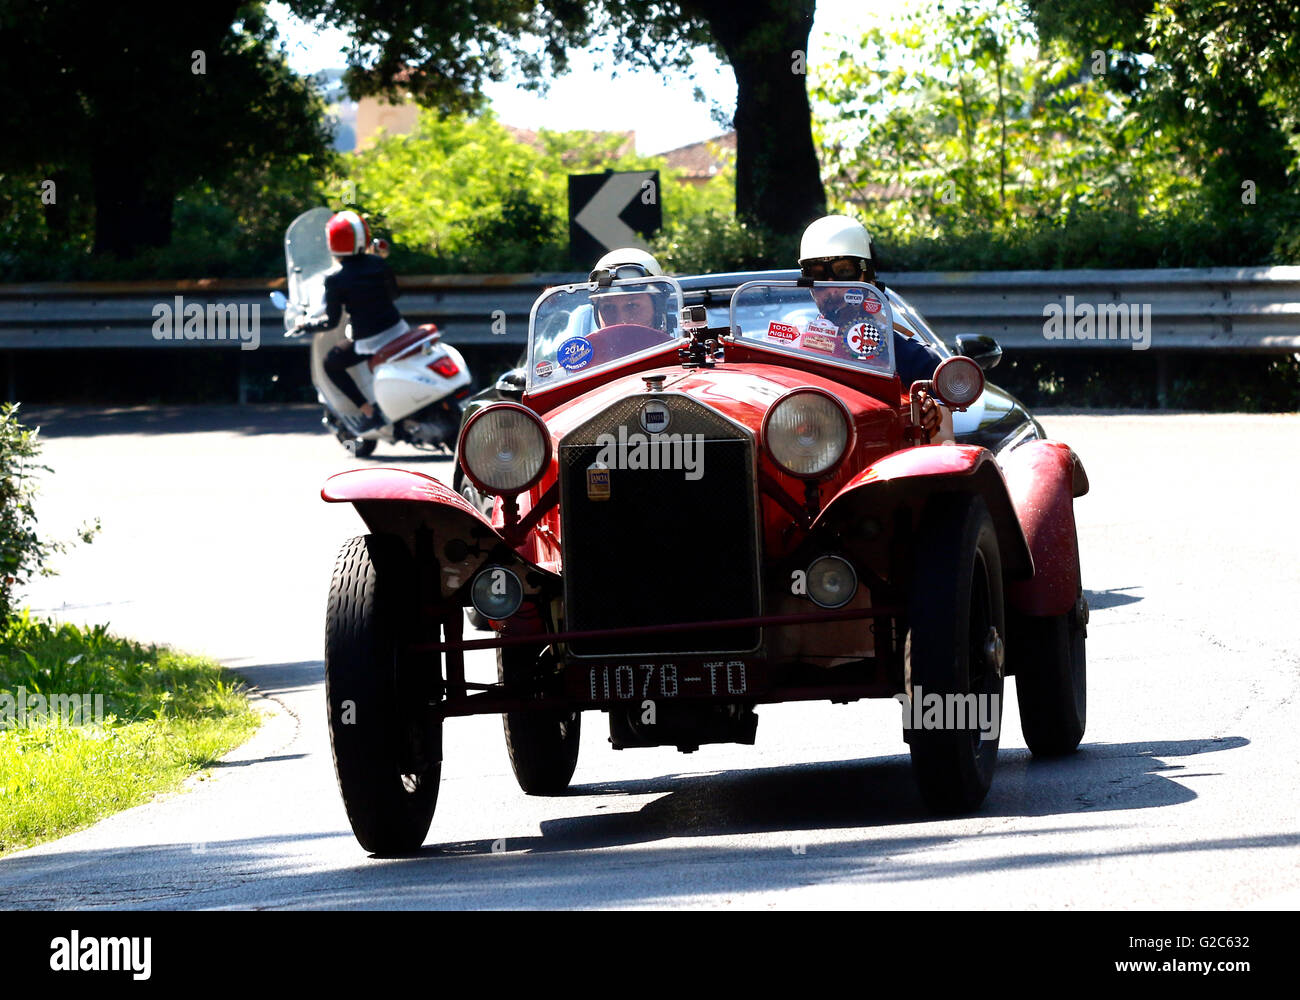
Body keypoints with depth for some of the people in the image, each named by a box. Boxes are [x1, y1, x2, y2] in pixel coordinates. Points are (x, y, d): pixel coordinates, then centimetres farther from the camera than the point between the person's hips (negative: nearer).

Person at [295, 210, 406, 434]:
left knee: (331, 364, 18)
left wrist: (307, 325, 9)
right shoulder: (379, 264, -2)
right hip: (398, 329, 6)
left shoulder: (335, 280, -14)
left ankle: (368, 412, 8)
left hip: (368, 342, -5)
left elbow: (331, 321, -8)